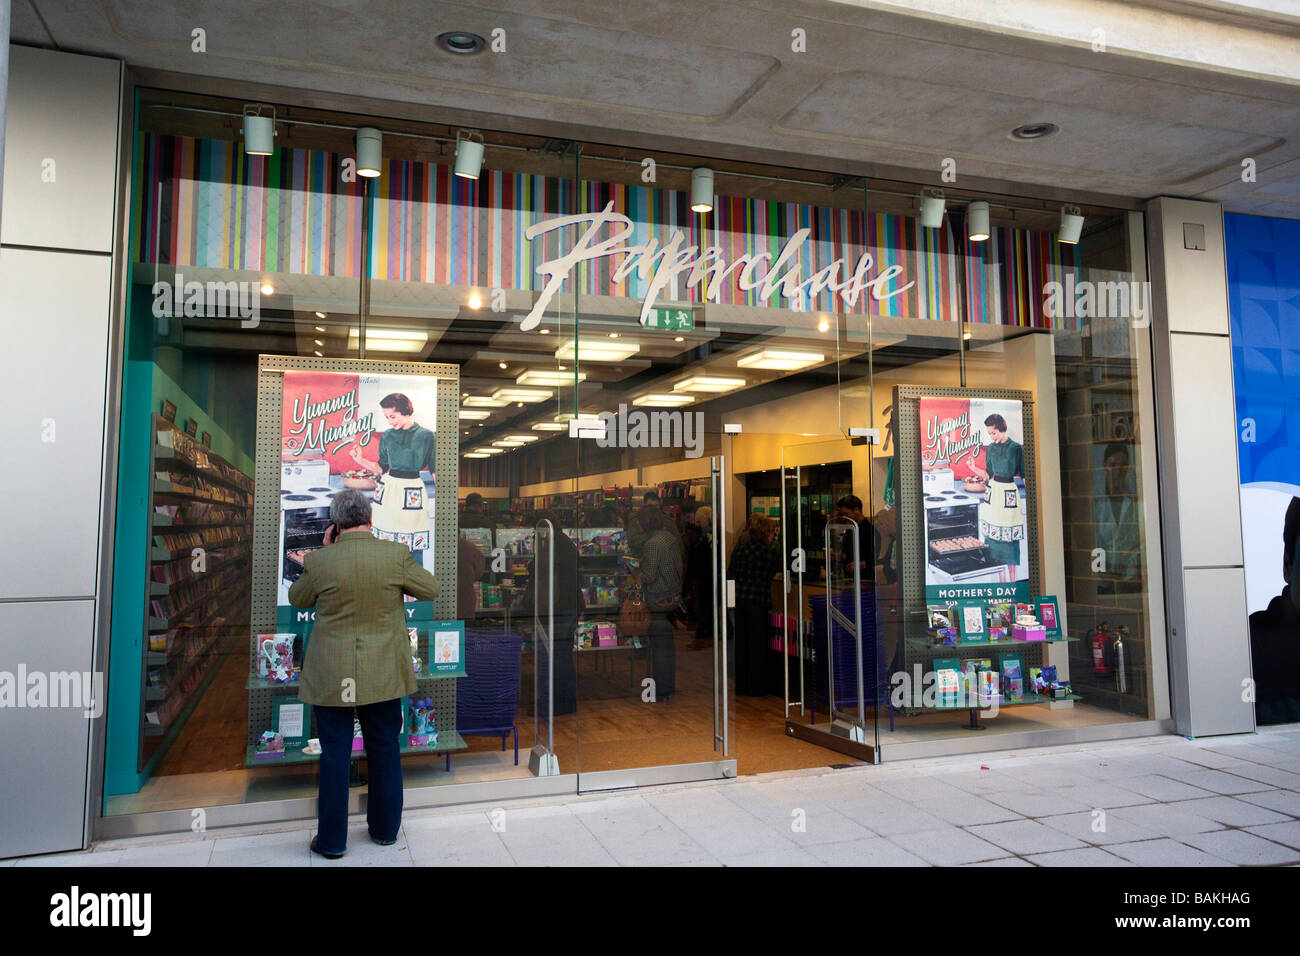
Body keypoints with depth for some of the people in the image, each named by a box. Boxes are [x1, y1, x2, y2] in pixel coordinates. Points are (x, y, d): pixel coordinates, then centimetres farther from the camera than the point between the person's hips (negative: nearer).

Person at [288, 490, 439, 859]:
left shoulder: (319, 560, -10)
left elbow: (297, 599, 9)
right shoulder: (395, 554, -11)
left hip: (331, 677, -1)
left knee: (334, 755, 10)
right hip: (383, 674, 1)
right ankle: (385, 829, 29)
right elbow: (431, 589, 2)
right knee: (385, 751, 15)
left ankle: (332, 839, 20)